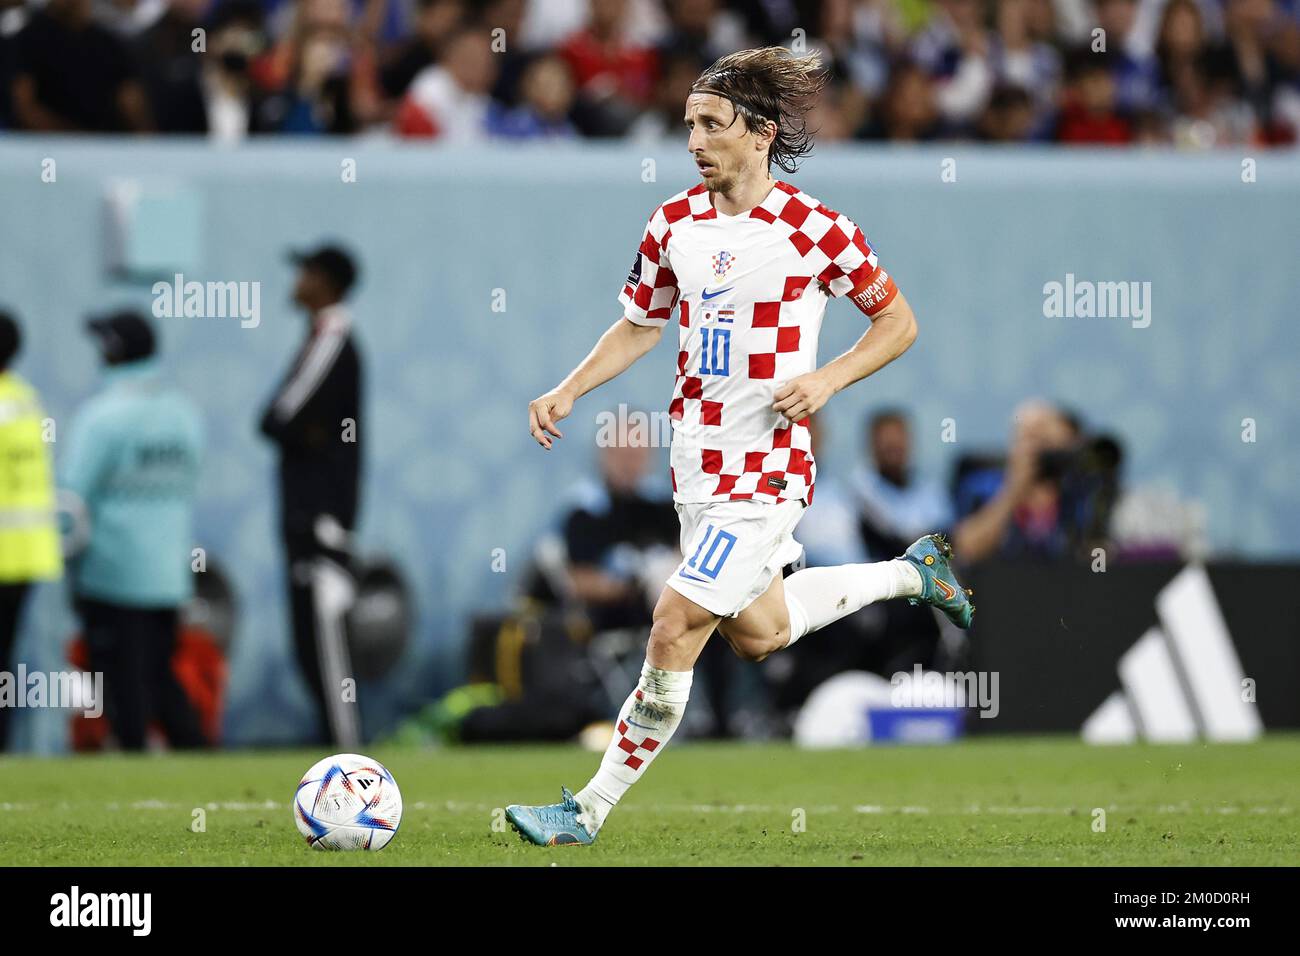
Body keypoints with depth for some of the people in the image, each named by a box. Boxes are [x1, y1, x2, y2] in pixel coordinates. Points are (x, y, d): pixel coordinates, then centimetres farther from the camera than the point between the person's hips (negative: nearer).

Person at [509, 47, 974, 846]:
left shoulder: (814, 231, -12)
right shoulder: (675, 224, 4)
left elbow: (899, 321, -2)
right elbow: (640, 327, 17)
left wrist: (828, 378, -17)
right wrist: (568, 392, 4)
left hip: (768, 471, -7)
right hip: (698, 460, 7)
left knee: (674, 633, -12)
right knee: (757, 634, 20)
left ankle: (591, 810, -3)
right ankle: (910, 575, 40)